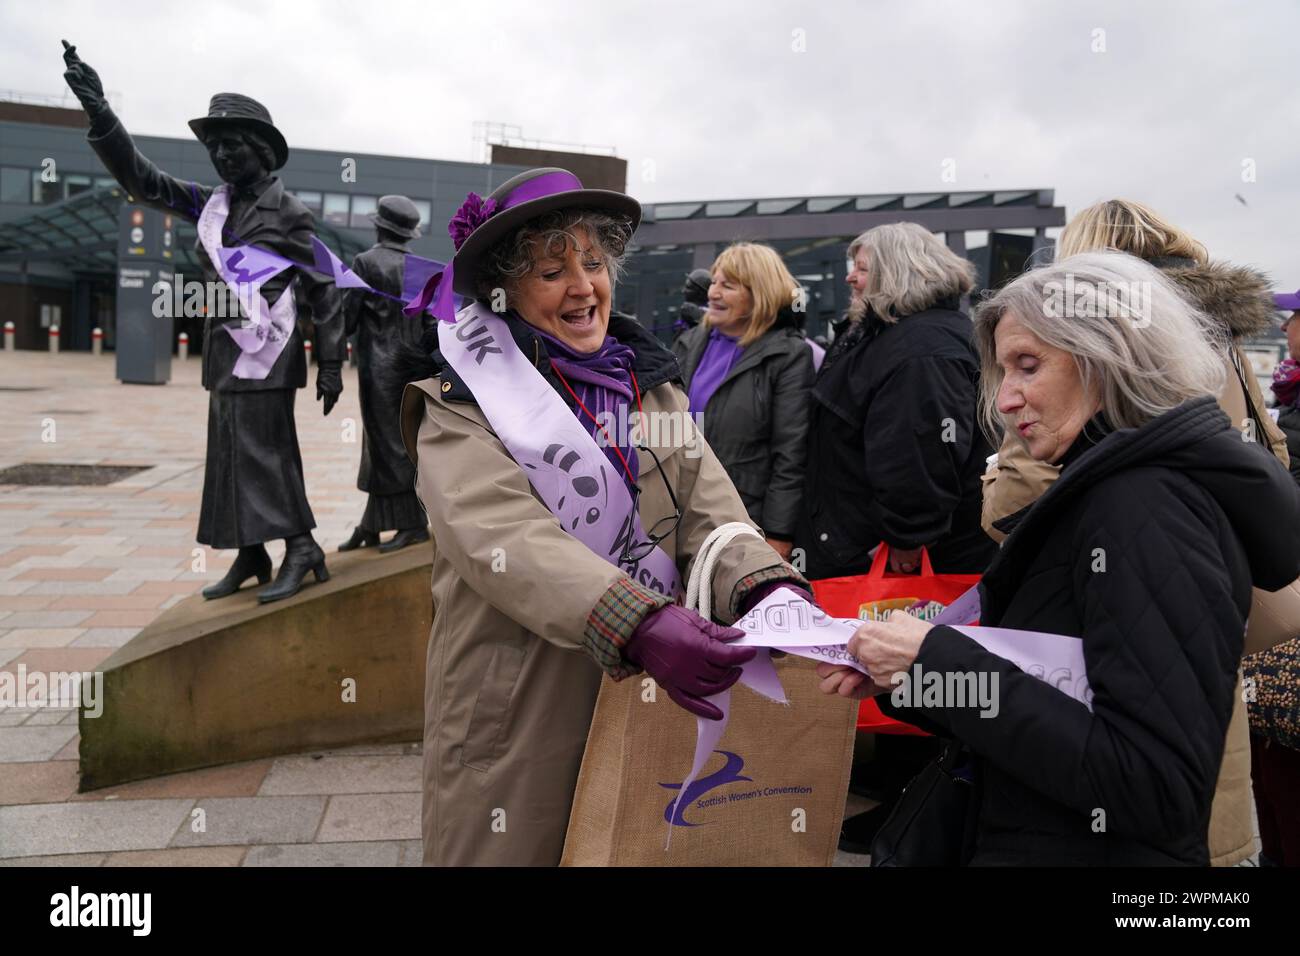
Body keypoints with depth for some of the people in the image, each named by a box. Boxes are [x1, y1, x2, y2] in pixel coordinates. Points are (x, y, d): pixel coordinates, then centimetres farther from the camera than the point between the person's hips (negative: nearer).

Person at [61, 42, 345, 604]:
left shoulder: (289, 213, -6)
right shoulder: (211, 205, 11)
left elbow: (323, 291, -7)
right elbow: (140, 179, 10)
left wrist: (331, 365, -10)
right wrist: (100, 116, -5)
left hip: (265, 354, -7)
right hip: (224, 354, 7)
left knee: (265, 454, -9)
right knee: (231, 457, 8)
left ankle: (301, 551, -1)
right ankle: (250, 558, 15)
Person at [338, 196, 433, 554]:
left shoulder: (367, 262, -9)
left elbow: (348, 317, -8)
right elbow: (430, 325, 5)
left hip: (379, 366, -6)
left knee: (389, 445, 0)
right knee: (381, 445, 12)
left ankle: (414, 525, 3)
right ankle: (370, 527, 19)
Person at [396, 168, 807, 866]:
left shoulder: (653, 384, 10)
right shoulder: (463, 402, -5)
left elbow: (709, 508, -2)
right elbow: (506, 536, -21)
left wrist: (766, 587, -23)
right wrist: (638, 621, -36)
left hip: (650, 699, 4)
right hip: (518, 712, -4)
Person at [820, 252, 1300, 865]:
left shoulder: (1147, 512, -21)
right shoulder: (1117, 489, 9)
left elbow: (1158, 789, -27)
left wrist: (941, 665, -25)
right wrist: (904, 675, -3)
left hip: (1099, 851, -8)